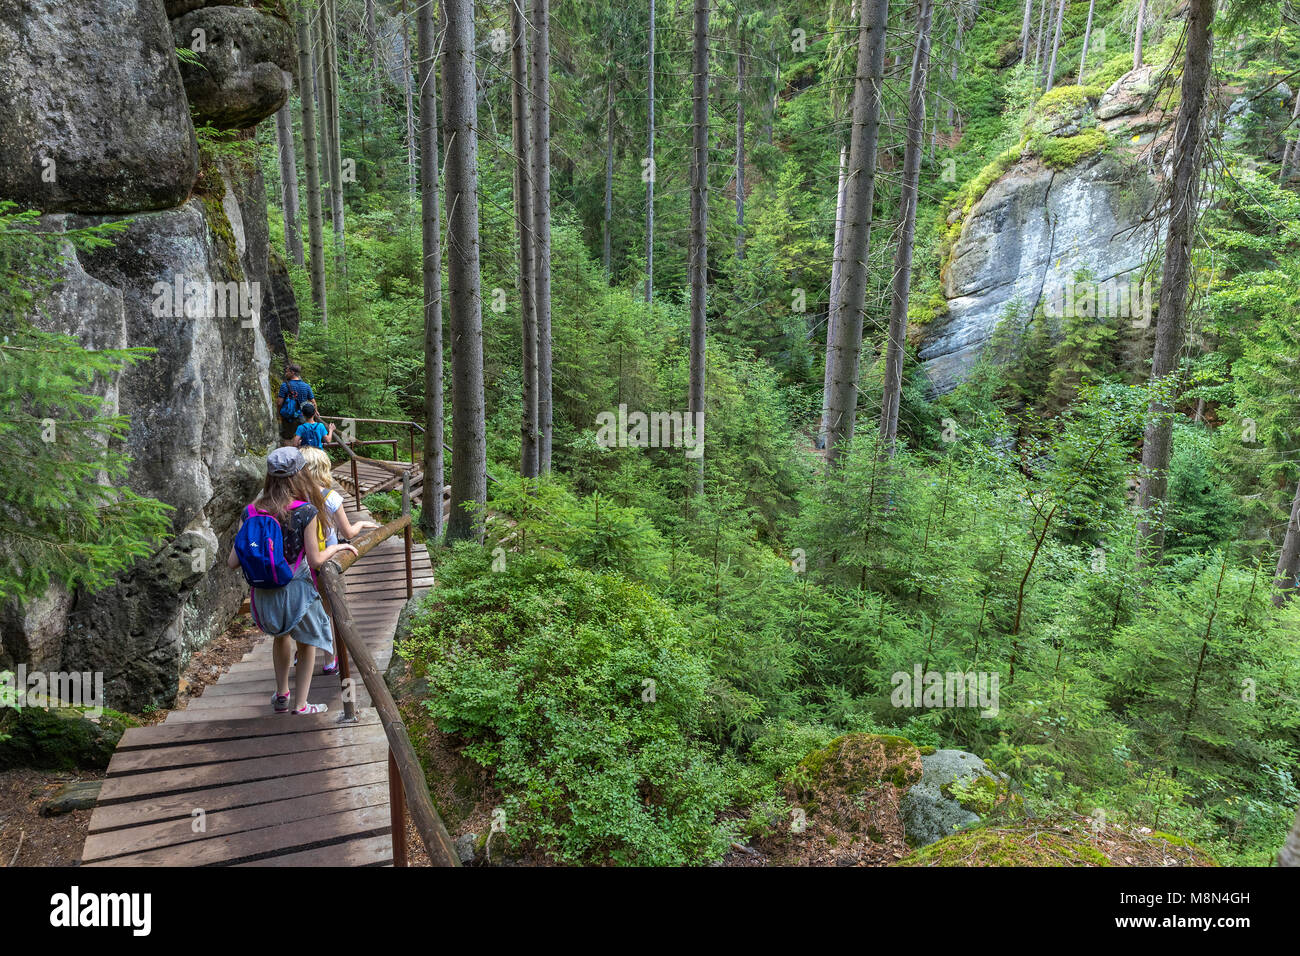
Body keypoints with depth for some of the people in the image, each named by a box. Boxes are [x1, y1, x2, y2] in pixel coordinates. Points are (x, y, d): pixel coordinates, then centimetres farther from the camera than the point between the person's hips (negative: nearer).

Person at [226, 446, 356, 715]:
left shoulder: (252, 511, -4)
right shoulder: (306, 511, -17)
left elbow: (232, 562, -3)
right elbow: (315, 561, -14)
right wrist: (337, 547, 4)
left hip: (263, 593, 5)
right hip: (296, 590, -4)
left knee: (281, 636, 31)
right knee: (307, 645, 17)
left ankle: (281, 695, 41)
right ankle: (300, 706, 23)